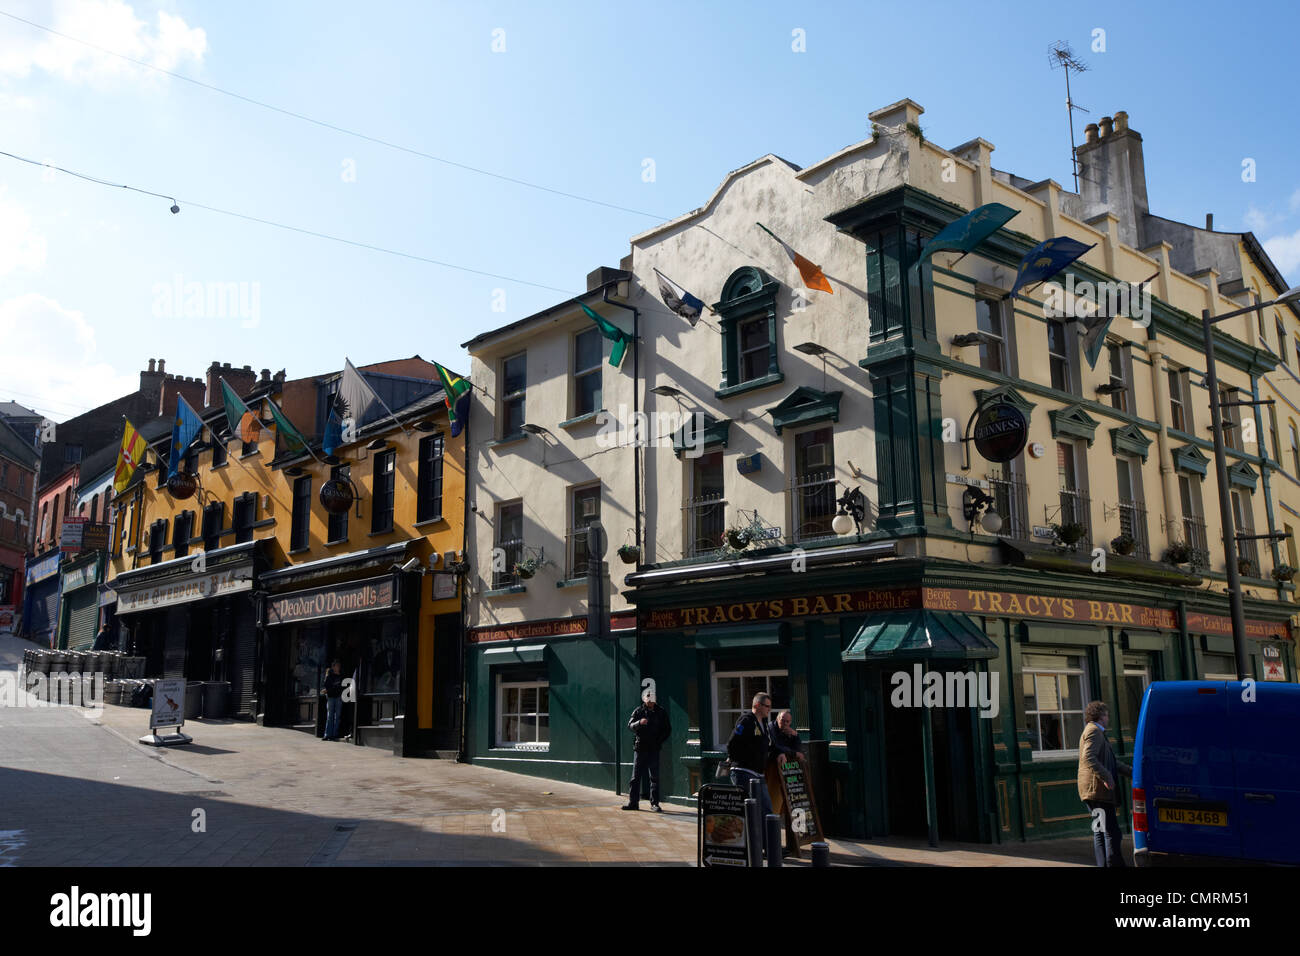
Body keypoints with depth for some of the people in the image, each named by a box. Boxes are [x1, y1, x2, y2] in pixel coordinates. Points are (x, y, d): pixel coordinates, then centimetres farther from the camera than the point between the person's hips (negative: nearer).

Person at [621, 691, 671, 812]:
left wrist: (660, 742, -2)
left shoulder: (661, 712, 7)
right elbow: (630, 726, -4)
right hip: (640, 747, 0)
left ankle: (654, 803, 6)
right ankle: (632, 802, 8)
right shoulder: (638, 711, 5)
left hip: (654, 749, 0)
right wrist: (639, 722, -24)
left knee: (654, 777, 0)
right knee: (636, 776, 2)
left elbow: (667, 730, 11)